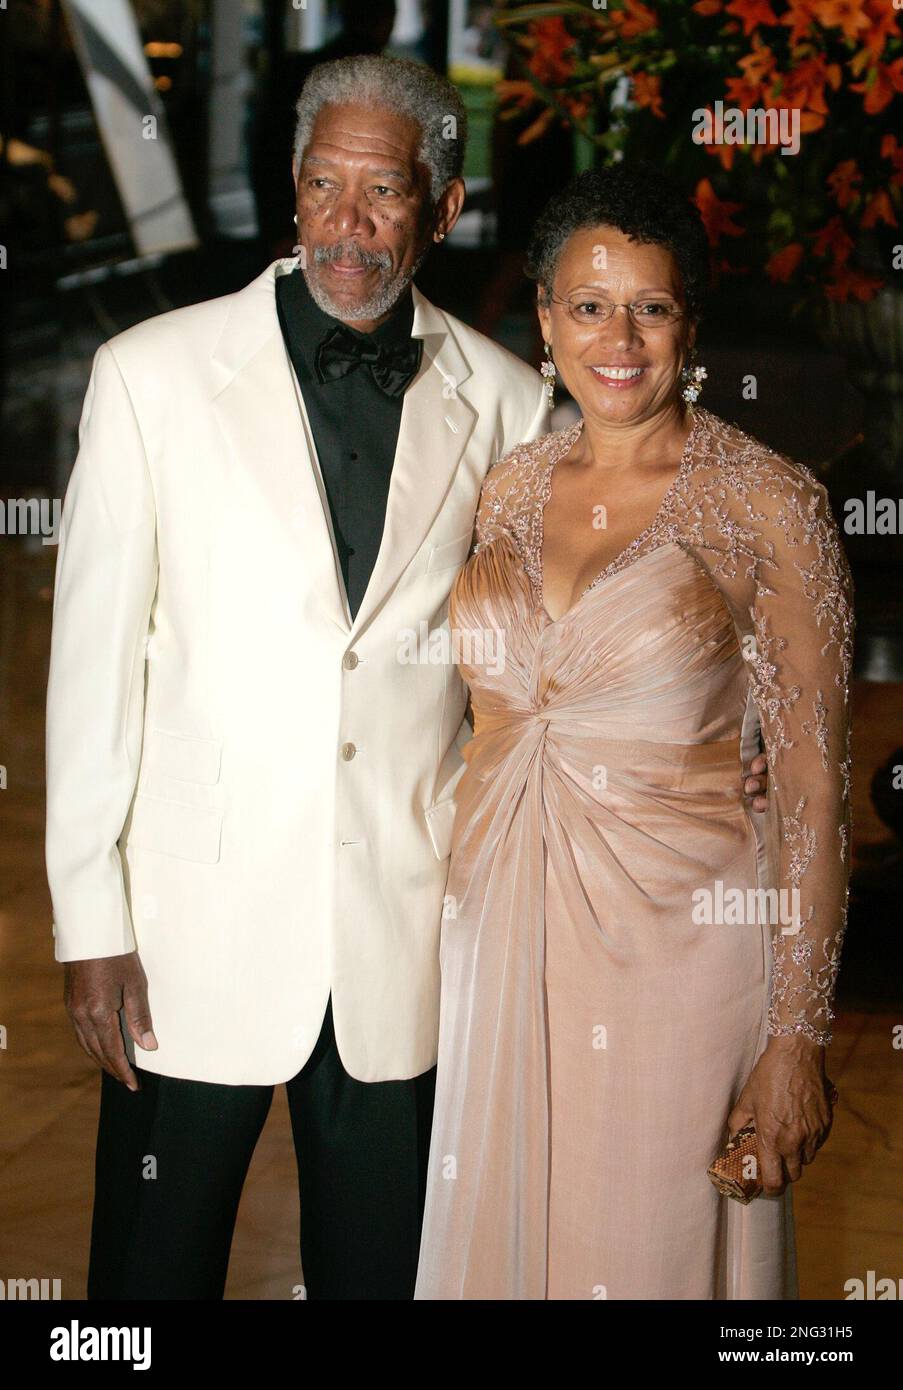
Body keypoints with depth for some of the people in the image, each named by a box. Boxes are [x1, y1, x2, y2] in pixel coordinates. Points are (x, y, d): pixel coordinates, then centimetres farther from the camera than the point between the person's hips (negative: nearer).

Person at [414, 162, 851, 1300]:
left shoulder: (767, 504, -10)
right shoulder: (509, 489, 5)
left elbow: (812, 786, -10)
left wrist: (797, 1040, -12)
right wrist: (462, 917, 12)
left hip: (677, 945, -5)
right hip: (500, 938, 5)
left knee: (652, 1247, 8)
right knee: (500, 1237, 16)